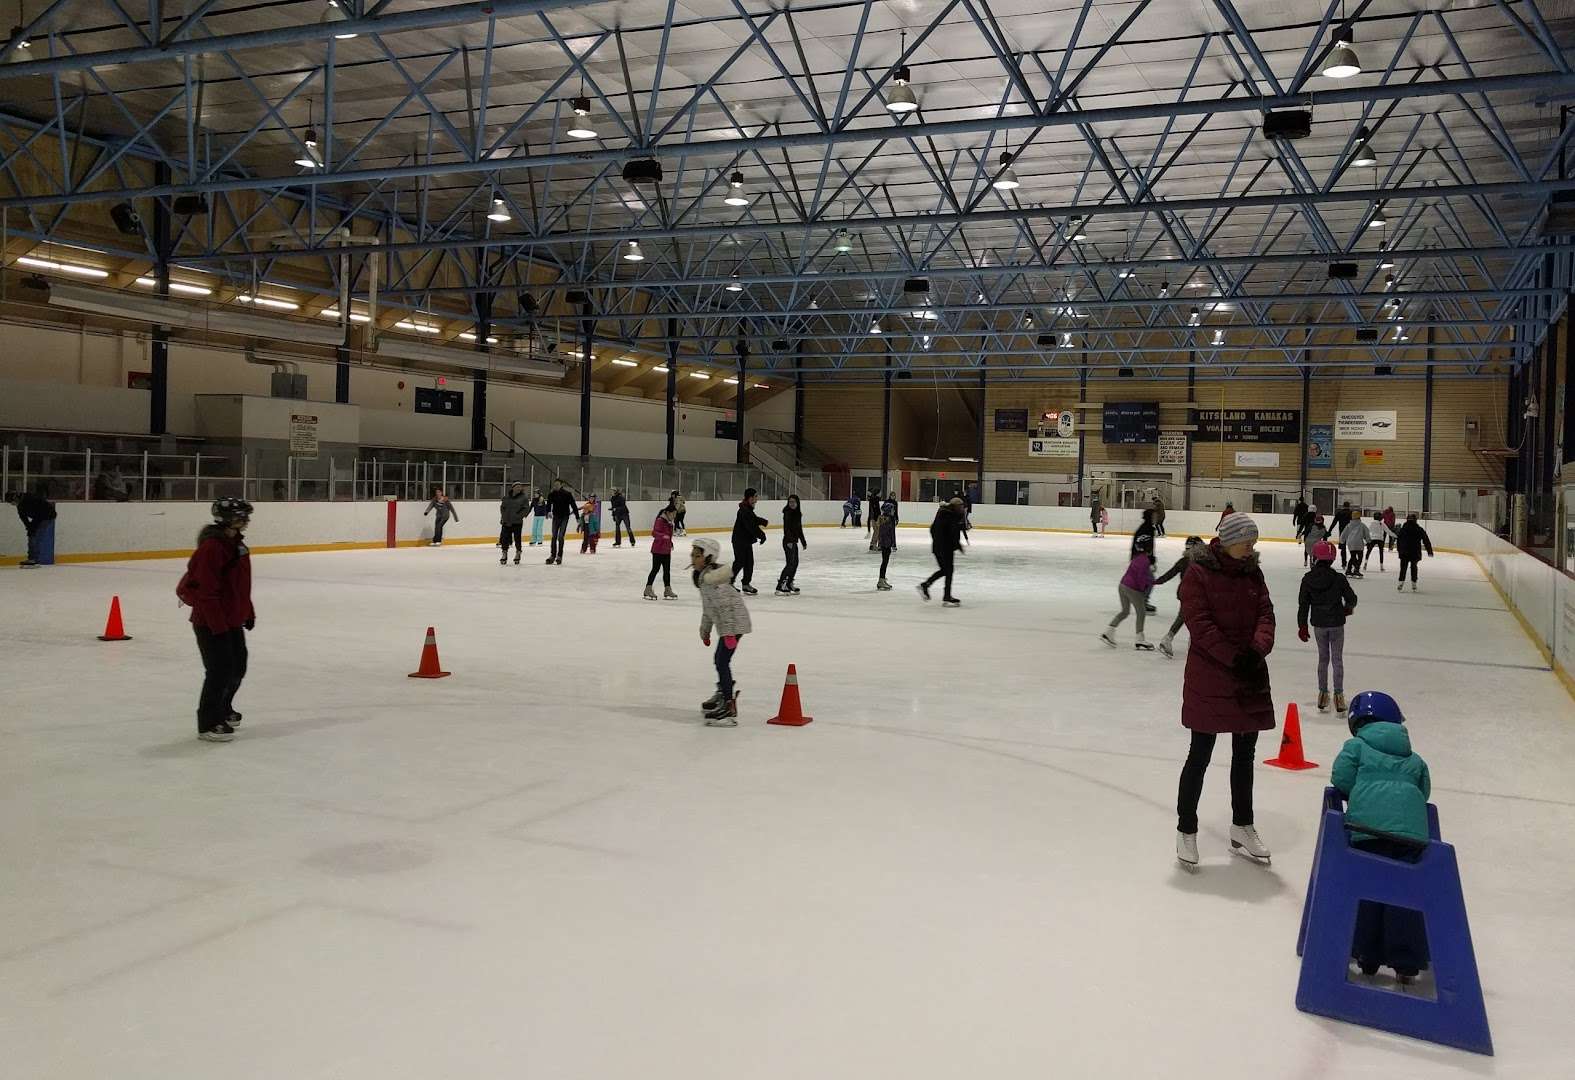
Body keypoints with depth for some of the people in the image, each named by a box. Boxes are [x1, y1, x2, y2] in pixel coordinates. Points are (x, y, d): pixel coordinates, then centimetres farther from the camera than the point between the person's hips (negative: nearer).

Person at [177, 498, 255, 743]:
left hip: (232, 620, 10)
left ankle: (223, 711, 39)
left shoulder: (236, 543, 9)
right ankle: (208, 724, 5)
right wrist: (218, 626, -24)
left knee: (238, 667, 19)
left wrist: (248, 613, 20)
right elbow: (205, 591, -24)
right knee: (220, 671, -7)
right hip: (211, 624, -10)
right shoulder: (211, 547, -22)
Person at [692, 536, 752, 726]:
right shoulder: (702, 576, 14)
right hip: (726, 625, 11)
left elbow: (725, 606, -25)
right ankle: (723, 693, 44)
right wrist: (705, 630, 28)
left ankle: (730, 711, -15)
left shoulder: (713, 577, -19)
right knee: (720, 660, 24)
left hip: (733, 623, -11)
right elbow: (708, 607, 23)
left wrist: (728, 633, -27)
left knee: (722, 662, -14)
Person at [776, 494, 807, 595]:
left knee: (795, 563, 14)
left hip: (794, 541, 9)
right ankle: (780, 587, -14)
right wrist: (789, 540, -32)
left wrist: (803, 541, 27)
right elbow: (786, 528, -22)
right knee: (790, 563, -12)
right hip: (788, 541, -9)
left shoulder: (797, 513, 13)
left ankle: (789, 585, 25)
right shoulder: (787, 512, -12)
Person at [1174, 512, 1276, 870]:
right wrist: (1234, 658, -23)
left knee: (1245, 754, 15)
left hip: (1250, 676, 6)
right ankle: (1186, 830, 14)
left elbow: (1265, 613, 1)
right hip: (1208, 678, -6)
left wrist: (1258, 649, -18)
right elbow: (1199, 624, -17)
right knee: (1200, 754, 0)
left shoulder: (1253, 572, 7)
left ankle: (1242, 828, 30)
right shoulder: (1198, 573, -11)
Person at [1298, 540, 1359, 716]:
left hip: (1318, 624, 2)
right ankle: (1338, 695, 3)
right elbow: (1351, 598, -4)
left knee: (1323, 658, 14)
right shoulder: (1338, 579, -14)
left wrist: (1302, 626, 8)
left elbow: (1303, 604, -1)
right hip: (1336, 623, -2)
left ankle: (1323, 694, 17)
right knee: (1337, 659, 5)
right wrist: (1348, 608, 19)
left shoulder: (1308, 579, -7)